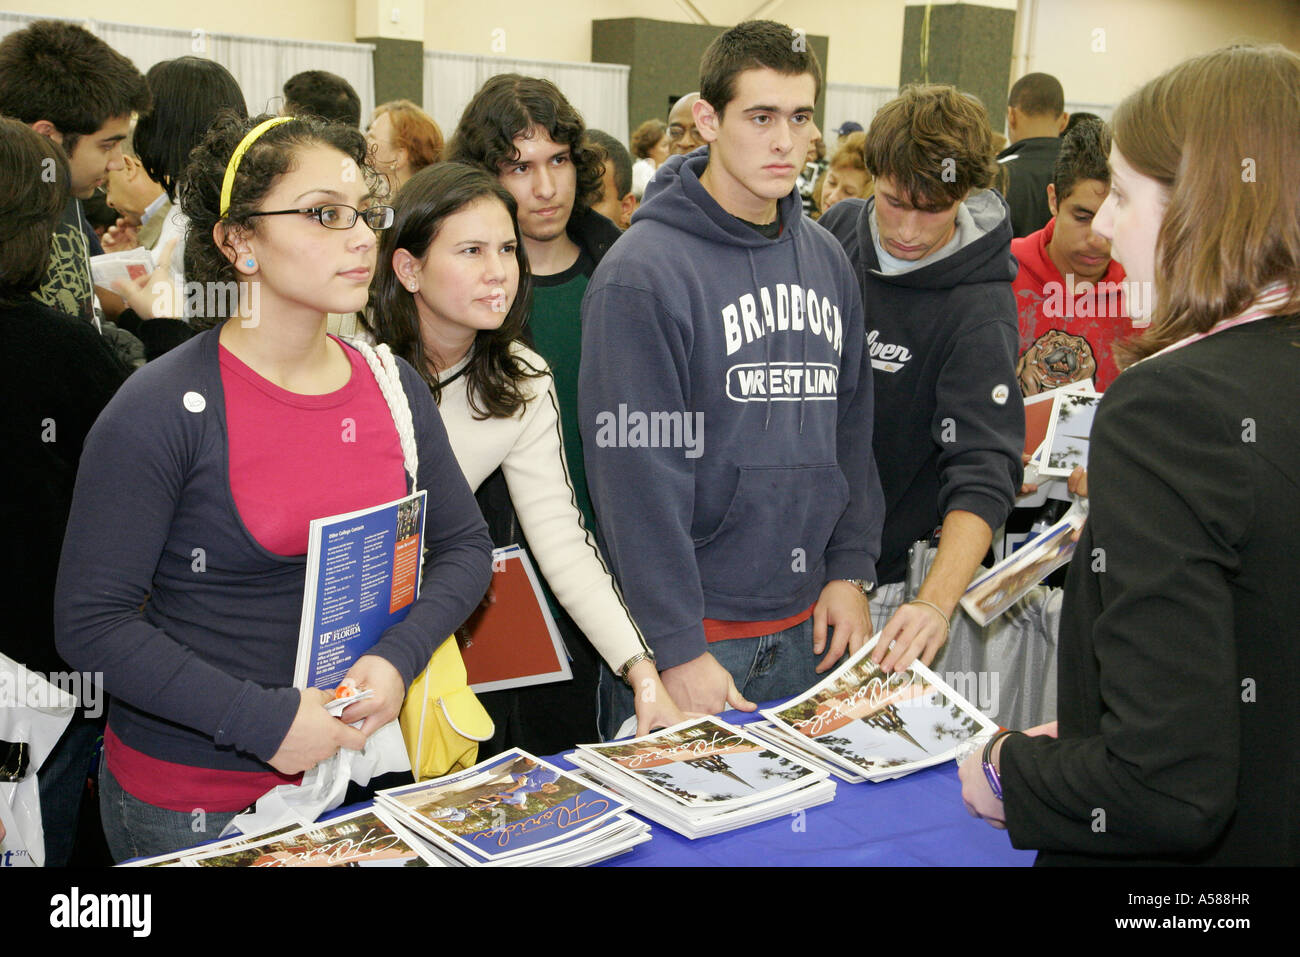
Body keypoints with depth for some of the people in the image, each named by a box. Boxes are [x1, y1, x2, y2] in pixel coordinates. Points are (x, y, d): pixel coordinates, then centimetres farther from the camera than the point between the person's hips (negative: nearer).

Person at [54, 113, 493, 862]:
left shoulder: (394, 388, 0)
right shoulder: (163, 412, -17)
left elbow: (466, 545, 5)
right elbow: (91, 623, -17)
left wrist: (398, 659, -13)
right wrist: (265, 721, -23)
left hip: (355, 763, 5)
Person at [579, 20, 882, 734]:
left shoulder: (827, 260, 8)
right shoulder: (643, 272, -14)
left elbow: (852, 427, 12)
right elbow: (636, 474, -17)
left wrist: (850, 570, 4)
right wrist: (678, 649, -17)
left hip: (808, 627, 6)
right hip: (693, 631, -6)